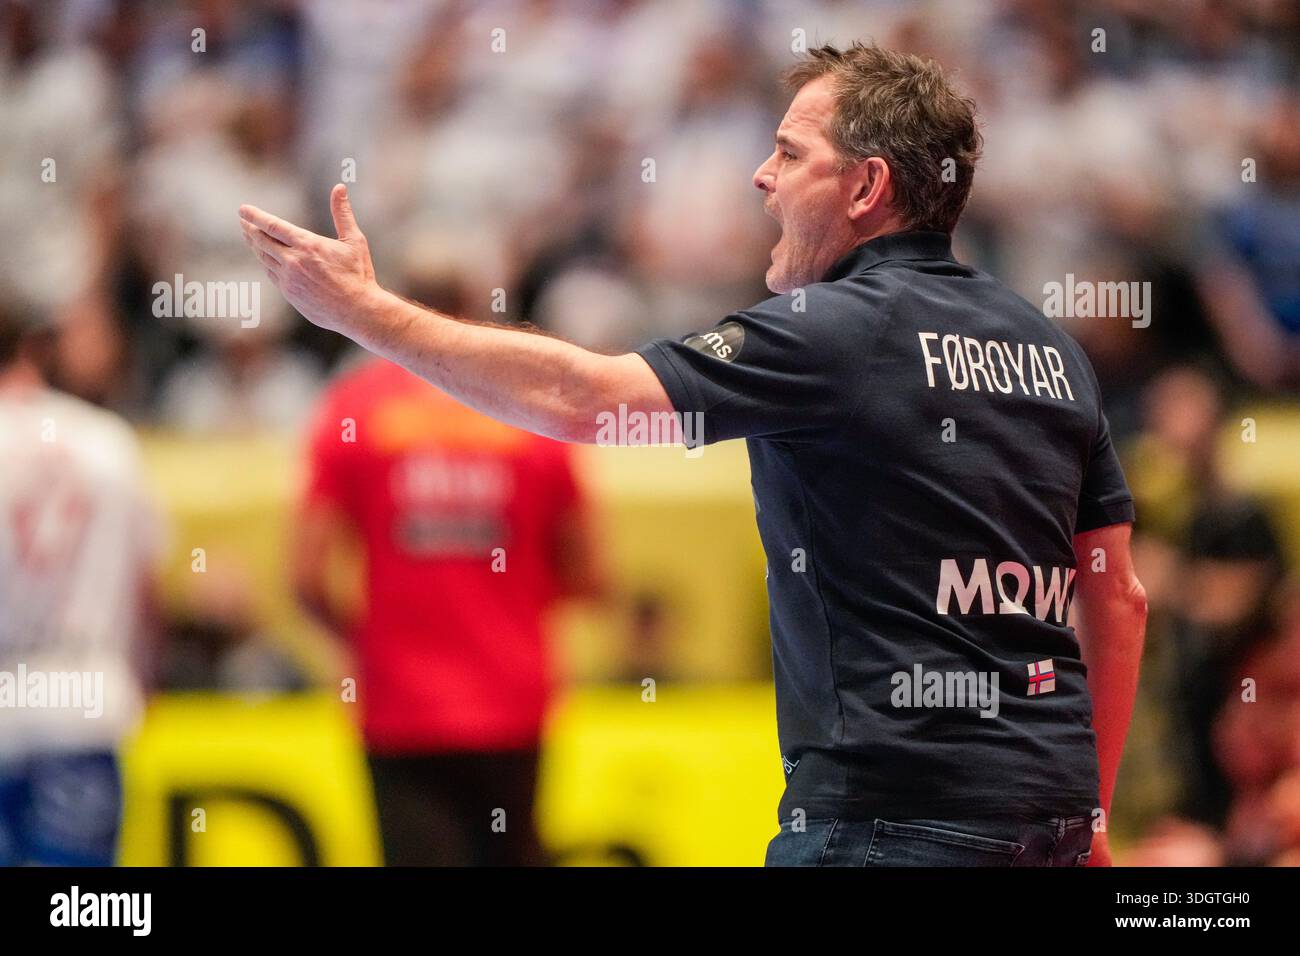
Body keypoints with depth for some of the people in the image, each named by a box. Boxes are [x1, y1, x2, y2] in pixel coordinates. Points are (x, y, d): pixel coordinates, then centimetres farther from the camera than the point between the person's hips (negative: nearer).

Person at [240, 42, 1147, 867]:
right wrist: (1088, 821, 22)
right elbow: (1121, 601, 15)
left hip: (895, 815, -8)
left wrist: (367, 311, -6)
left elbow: (578, 399, -14)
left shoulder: (837, 331, -9)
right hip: (1050, 814, 8)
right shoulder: (1053, 348, 13)